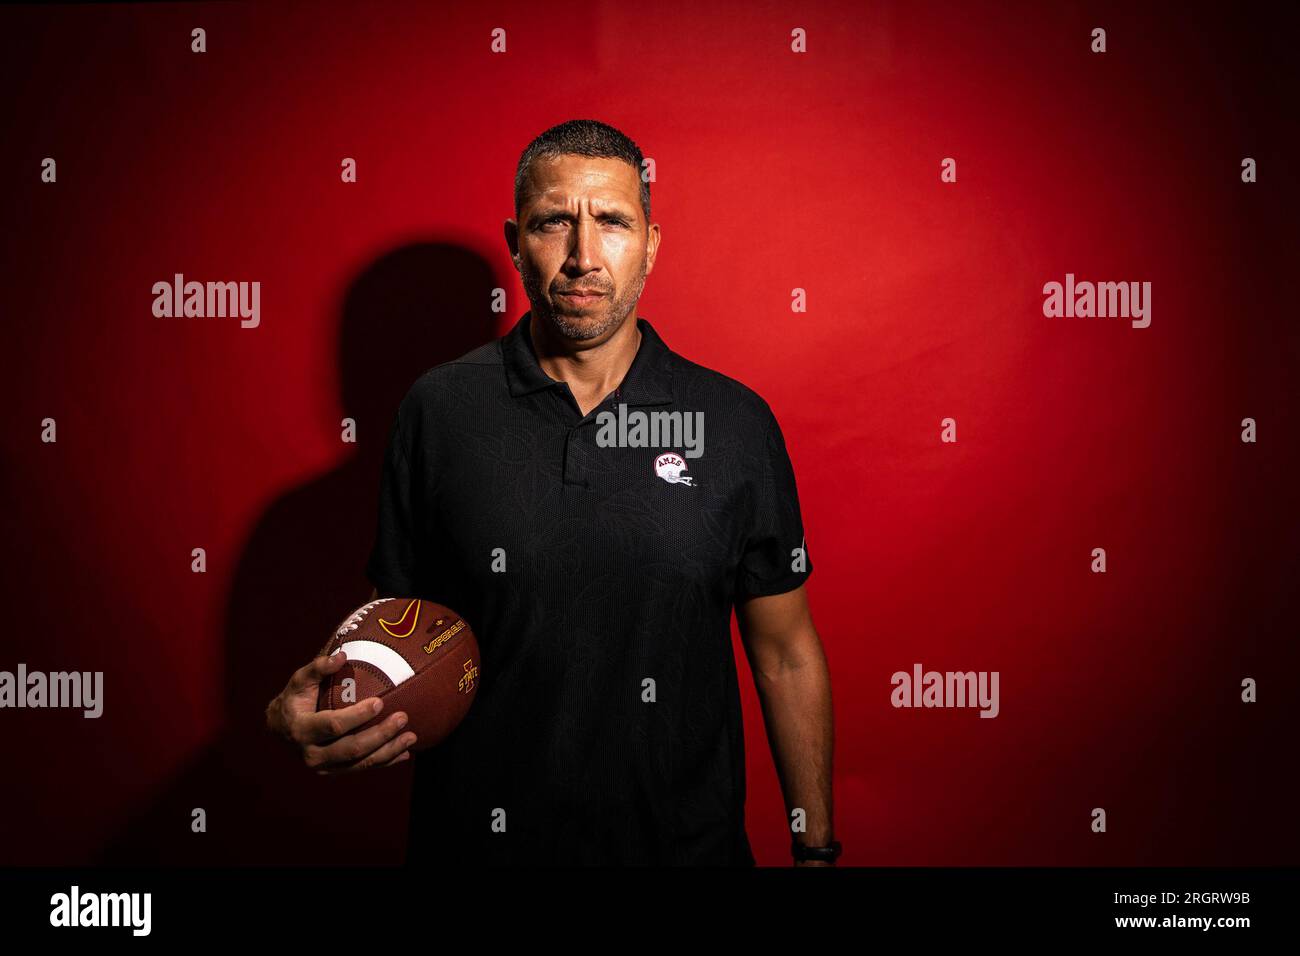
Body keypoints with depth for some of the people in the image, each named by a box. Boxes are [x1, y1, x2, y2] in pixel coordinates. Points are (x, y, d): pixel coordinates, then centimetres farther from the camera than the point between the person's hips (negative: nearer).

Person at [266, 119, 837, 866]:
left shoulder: (736, 423, -6)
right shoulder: (439, 411, -6)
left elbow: (787, 655, 0)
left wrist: (816, 848, 2)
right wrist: (320, 712, -18)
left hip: (687, 842, 1)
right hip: (477, 836, 0)